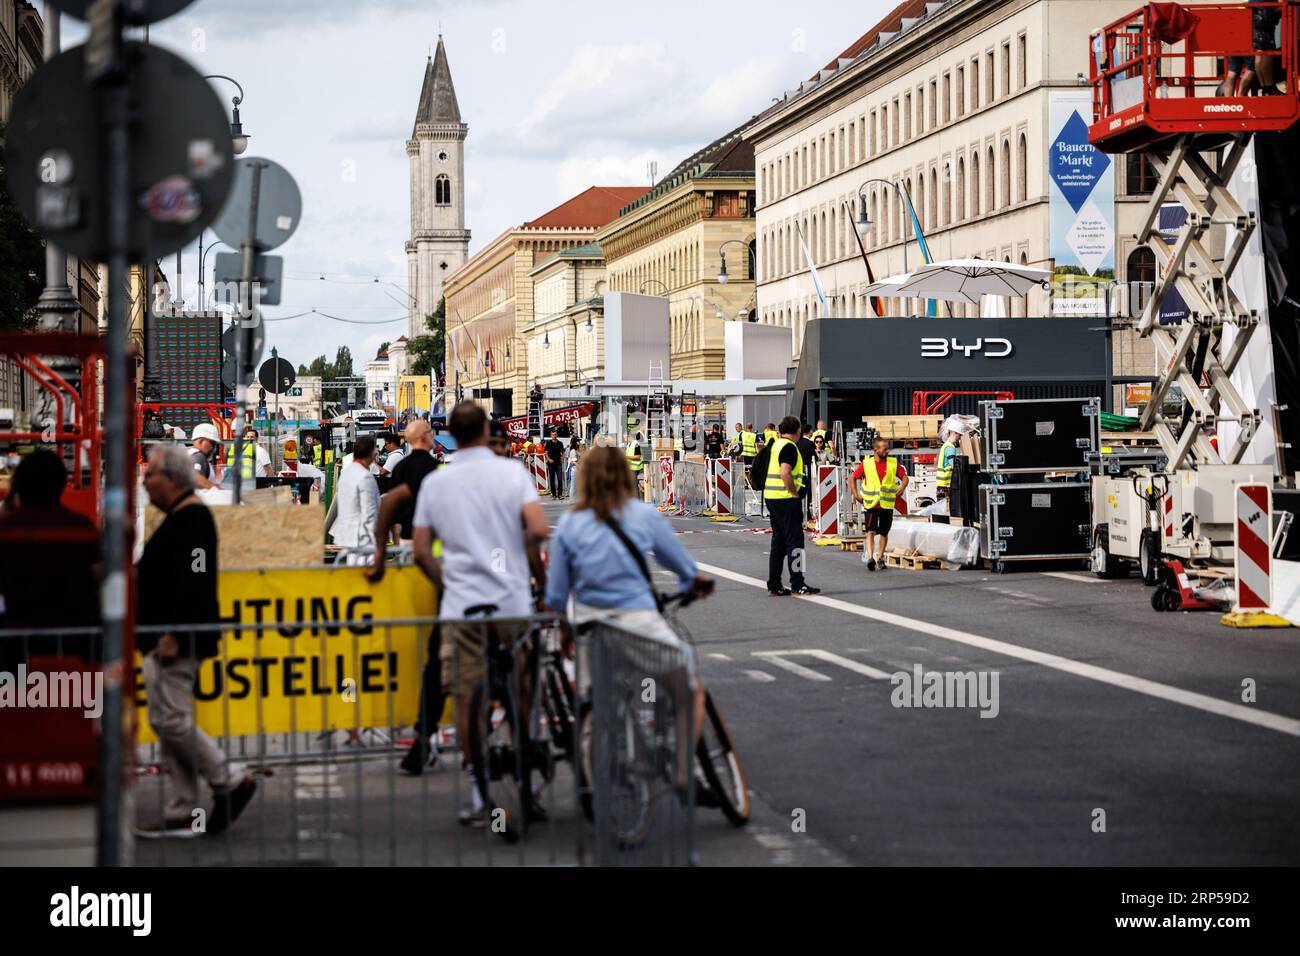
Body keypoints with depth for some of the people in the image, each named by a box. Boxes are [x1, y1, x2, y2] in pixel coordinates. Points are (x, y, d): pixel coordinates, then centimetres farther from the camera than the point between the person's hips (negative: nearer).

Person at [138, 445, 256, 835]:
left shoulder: (191, 519, -15)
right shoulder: (184, 517, 18)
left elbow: (190, 582, -24)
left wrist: (172, 635, -27)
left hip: (176, 640, -11)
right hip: (166, 639, 11)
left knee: (170, 720, -10)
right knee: (169, 722, 11)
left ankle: (231, 781, 0)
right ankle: (181, 813, 14)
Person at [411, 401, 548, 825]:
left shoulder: (434, 482, 4)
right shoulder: (512, 472, -3)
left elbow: (421, 553, 3)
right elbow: (538, 529, -14)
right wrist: (515, 545, 7)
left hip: (461, 606, 1)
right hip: (513, 603, -1)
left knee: (467, 699, 5)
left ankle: (479, 794, 6)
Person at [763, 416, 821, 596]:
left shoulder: (775, 444, 13)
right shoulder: (789, 447, -13)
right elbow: (785, 473, -23)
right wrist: (795, 493, -15)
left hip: (771, 498, 9)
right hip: (787, 500, -9)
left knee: (778, 541, 12)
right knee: (795, 541, -3)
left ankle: (774, 586, 12)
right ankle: (798, 585, -3)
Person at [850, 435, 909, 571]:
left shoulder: (893, 463, 3)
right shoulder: (866, 464, -1)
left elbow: (904, 477, 10)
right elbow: (853, 478, 8)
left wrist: (902, 487, -10)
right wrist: (855, 494, -2)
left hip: (887, 504, 2)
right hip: (870, 504, -2)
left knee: (884, 533, 11)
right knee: (871, 531, -14)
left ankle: (880, 559, 25)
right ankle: (870, 558, -22)